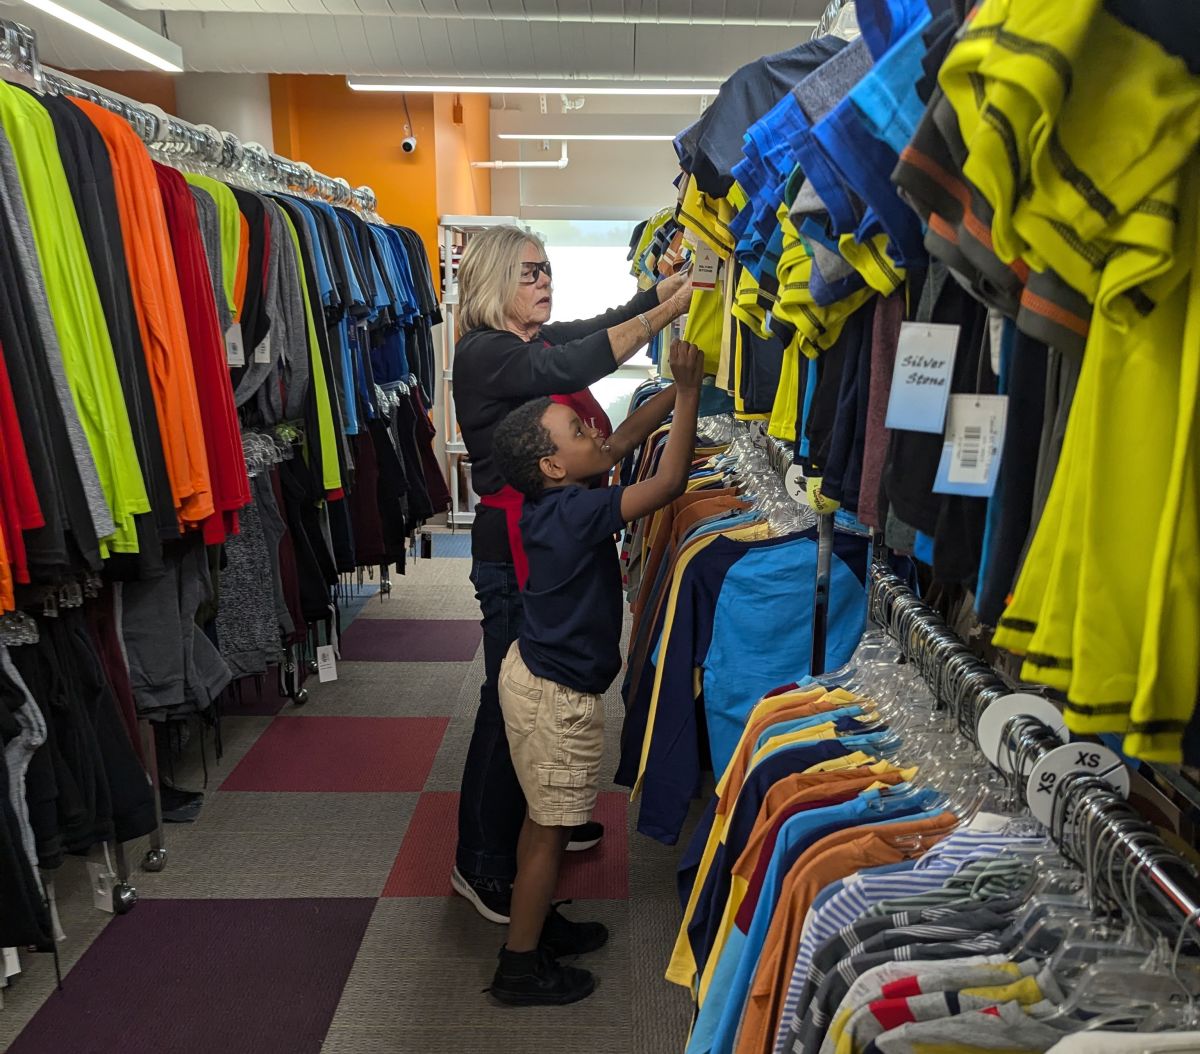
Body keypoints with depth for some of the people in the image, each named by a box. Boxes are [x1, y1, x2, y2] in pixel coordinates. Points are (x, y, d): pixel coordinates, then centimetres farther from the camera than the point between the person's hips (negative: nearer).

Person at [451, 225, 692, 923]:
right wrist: (672, 308, -31)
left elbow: (615, 319, 7)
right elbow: (573, 368, -29)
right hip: (514, 551, -8)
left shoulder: (546, 338, 12)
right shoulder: (484, 354, -14)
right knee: (511, 697, 1)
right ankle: (482, 864, 17)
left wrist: (686, 276, -7)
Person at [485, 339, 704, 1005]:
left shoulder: (553, 499, -1)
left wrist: (676, 389, 2)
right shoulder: (576, 511, -27)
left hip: (537, 673, 9)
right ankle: (520, 966, 21)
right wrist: (689, 392, -21)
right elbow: (668, 483, -28)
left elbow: (623, 441, 9)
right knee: (549, 826, 6)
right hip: (556, 696, -9)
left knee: (546, 818, 23)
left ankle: (537, 922, 41)